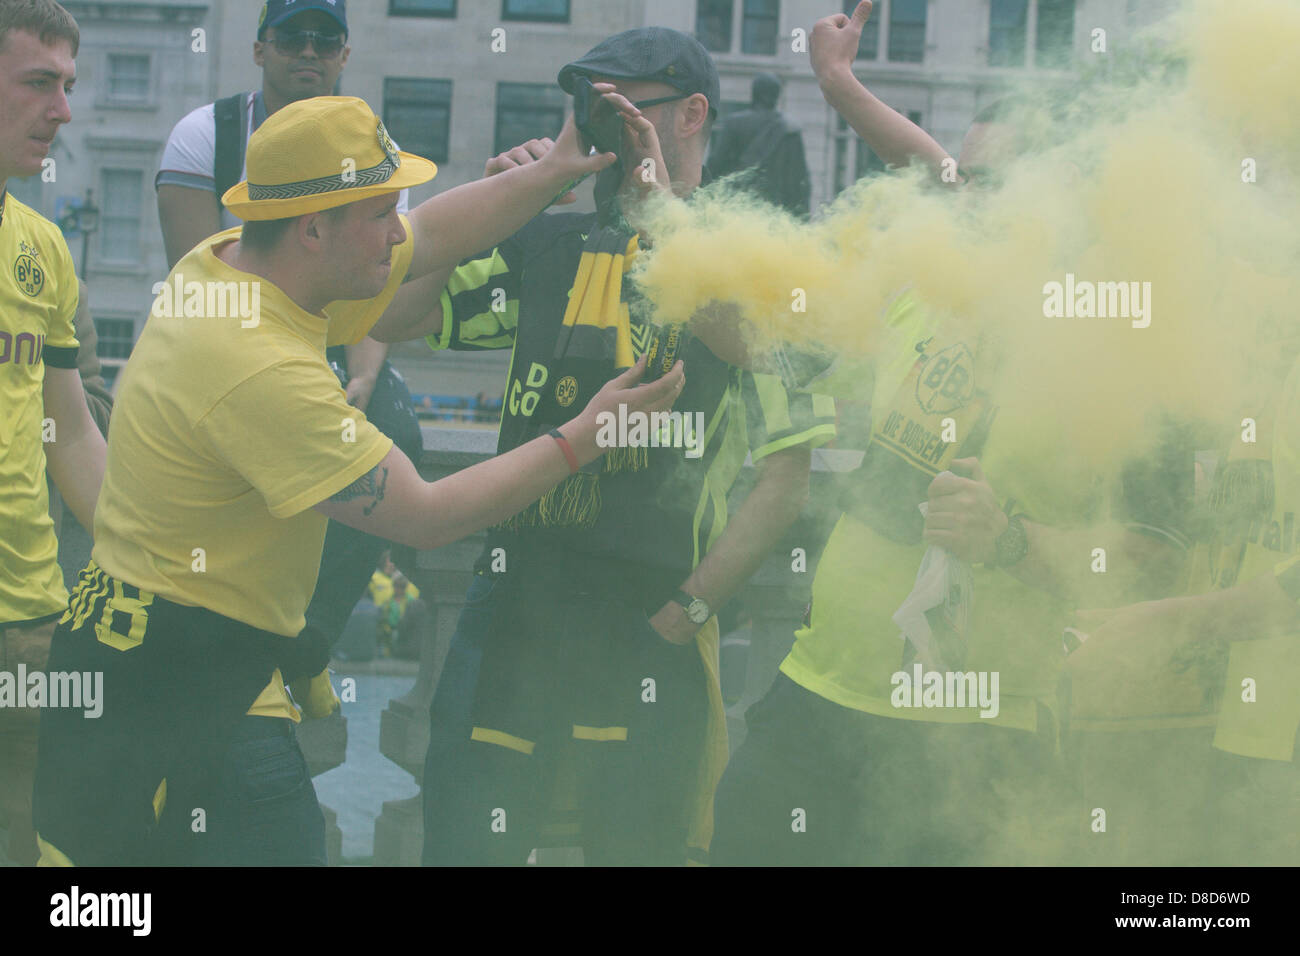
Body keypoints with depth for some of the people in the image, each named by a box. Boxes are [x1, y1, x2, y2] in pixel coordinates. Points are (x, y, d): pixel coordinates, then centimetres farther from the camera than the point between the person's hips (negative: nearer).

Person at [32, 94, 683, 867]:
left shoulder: (227, 262, 4)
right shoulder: (264, 372, -25)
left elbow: (432, 237, 18)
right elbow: (425, 518, -19)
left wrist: (553, 173, 14)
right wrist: (582, 438, -12)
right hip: (185, 682, -10)